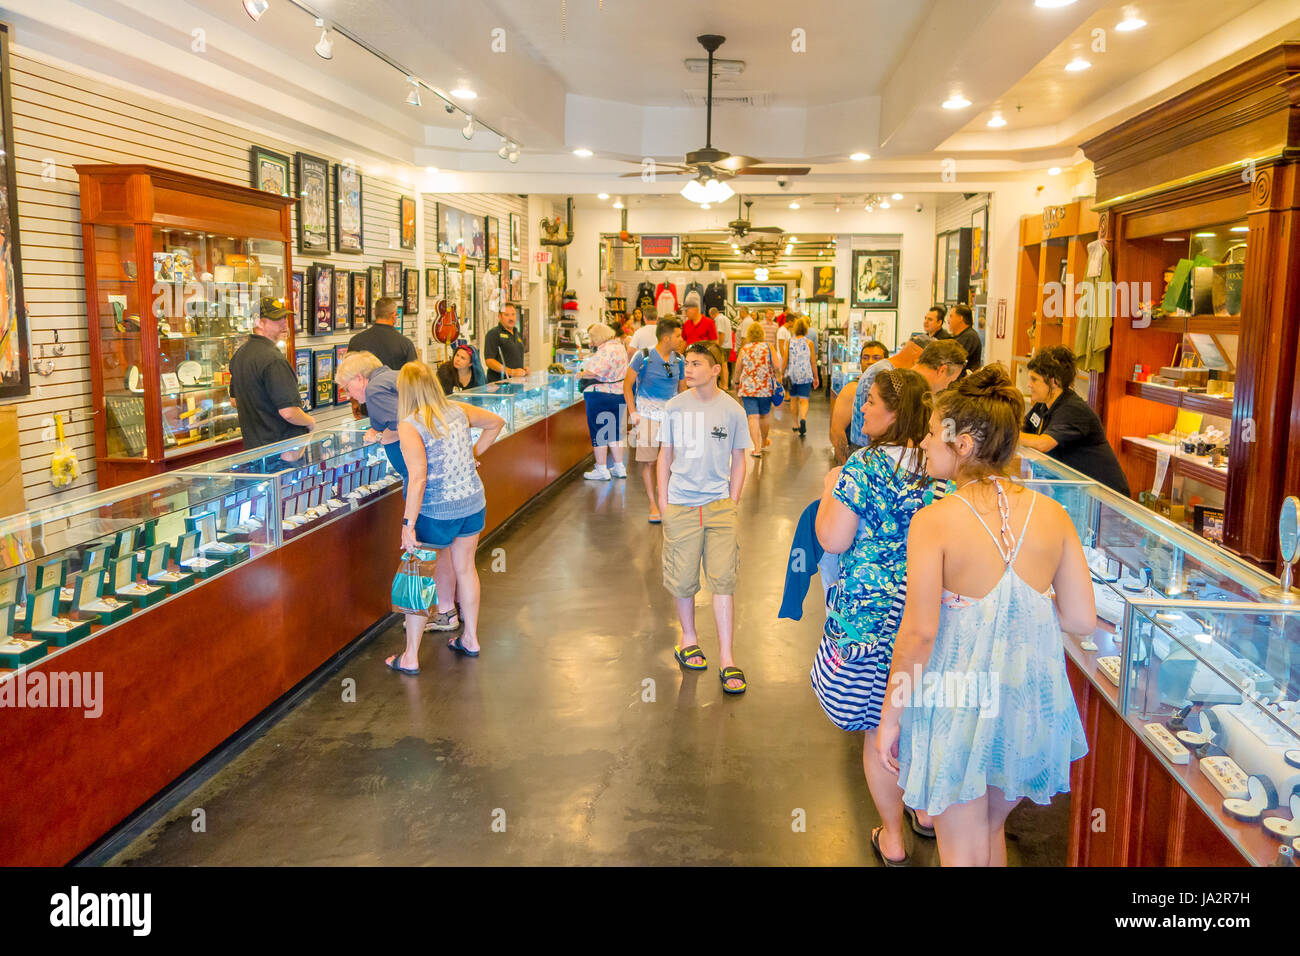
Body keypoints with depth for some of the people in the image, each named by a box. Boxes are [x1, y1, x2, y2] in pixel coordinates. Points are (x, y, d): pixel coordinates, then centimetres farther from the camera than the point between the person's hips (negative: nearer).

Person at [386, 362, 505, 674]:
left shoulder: (410, 426, -15)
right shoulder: (458, 410, 3)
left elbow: (418, 478, -22)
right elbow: (496, 422, 20)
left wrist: (408, 523, -18)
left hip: (436, 513, -6)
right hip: (475, 504, 6)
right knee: (465, 567, 21)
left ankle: (411, 657, 13)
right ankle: (470, 639, 33)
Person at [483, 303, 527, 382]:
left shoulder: (518, 335, 22)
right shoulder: (493, 334, -3)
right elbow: (489, 361, -12)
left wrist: (524, 368, 12)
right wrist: (511, 372, -18)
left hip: (517, 381, 6)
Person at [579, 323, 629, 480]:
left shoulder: (605, 350, -20)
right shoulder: (620, 346, 10)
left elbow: (593, 372, -28)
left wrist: (581, 374, -10)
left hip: (601, 395, -9)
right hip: (619, 394, 9)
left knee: (598, 432, 2)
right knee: (614, 431, 17)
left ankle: (601, 470, 7)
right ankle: (619, 467, 20)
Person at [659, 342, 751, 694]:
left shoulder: (732, 410, 0)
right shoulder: (674, 407, 2)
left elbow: (738, 460, 8)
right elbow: (666, 455, 10)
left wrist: (733, 502, 2)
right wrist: (663, 499, 4)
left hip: (719, 505, -1)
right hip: (680, 504, 1)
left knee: (723, 579, -5)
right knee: (682, 579, 8)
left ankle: (727, 659, 2)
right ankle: (688, 638, 32)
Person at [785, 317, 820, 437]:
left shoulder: (789, 342, 0)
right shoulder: (810, 343, -3)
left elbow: (785, 361, 0)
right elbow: (813, 362, 0)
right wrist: (815, 377, 8)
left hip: (792, 374, 2)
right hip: (805, 375, -2)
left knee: (794, 399, 15)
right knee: (804, 400, -3)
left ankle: (796, 425, 22)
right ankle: (803, 419, -30)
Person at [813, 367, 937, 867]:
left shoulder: (865, 465, -17)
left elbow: (833, 540, -16)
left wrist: (830, 490, 0)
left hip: (873, 613, -5)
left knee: (879, 729, 11)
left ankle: (892, 837, 25)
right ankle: (929, 810, 41)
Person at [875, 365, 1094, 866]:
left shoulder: (933, 521, -19)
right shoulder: (1053, 515, -5)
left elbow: (920, 632, -19)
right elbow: (1082, 619, -2)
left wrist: (890, 717, -8)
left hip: (957, 701, -4)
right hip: (1029, 699, 4)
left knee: (963, 852, 15)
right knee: (991, 830, 28)